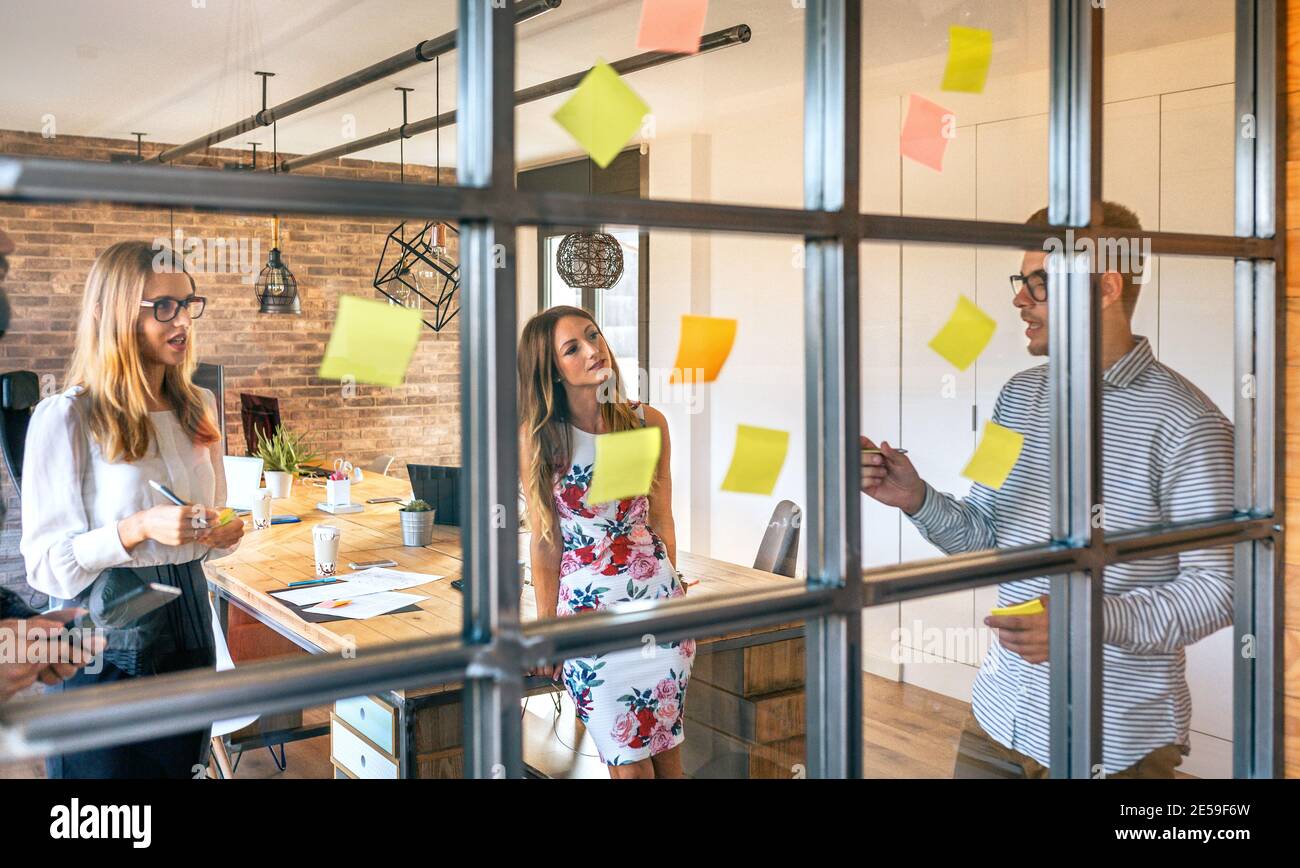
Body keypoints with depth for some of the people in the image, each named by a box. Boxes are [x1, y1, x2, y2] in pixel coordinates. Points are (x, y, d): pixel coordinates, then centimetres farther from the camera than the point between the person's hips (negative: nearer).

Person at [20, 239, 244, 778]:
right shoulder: (65, 418, -13)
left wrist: (222, 536, -3)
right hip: (104, 649, -6)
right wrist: (139, 529, -26)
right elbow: (46, 564, -13)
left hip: (188, 624, 6)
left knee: (185, 762, 16)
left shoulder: (198, 407, 7)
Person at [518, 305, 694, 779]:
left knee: (667, 751, 9)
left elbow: (662, 520, 8)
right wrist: (547, 629, -2)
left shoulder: (648, 422, 1)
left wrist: (672, 587, 12)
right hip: (587, 606, -2)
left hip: (658, 598, 2)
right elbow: (545, 542, -4)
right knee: (629, 759, 4)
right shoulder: (539, 435, -6)